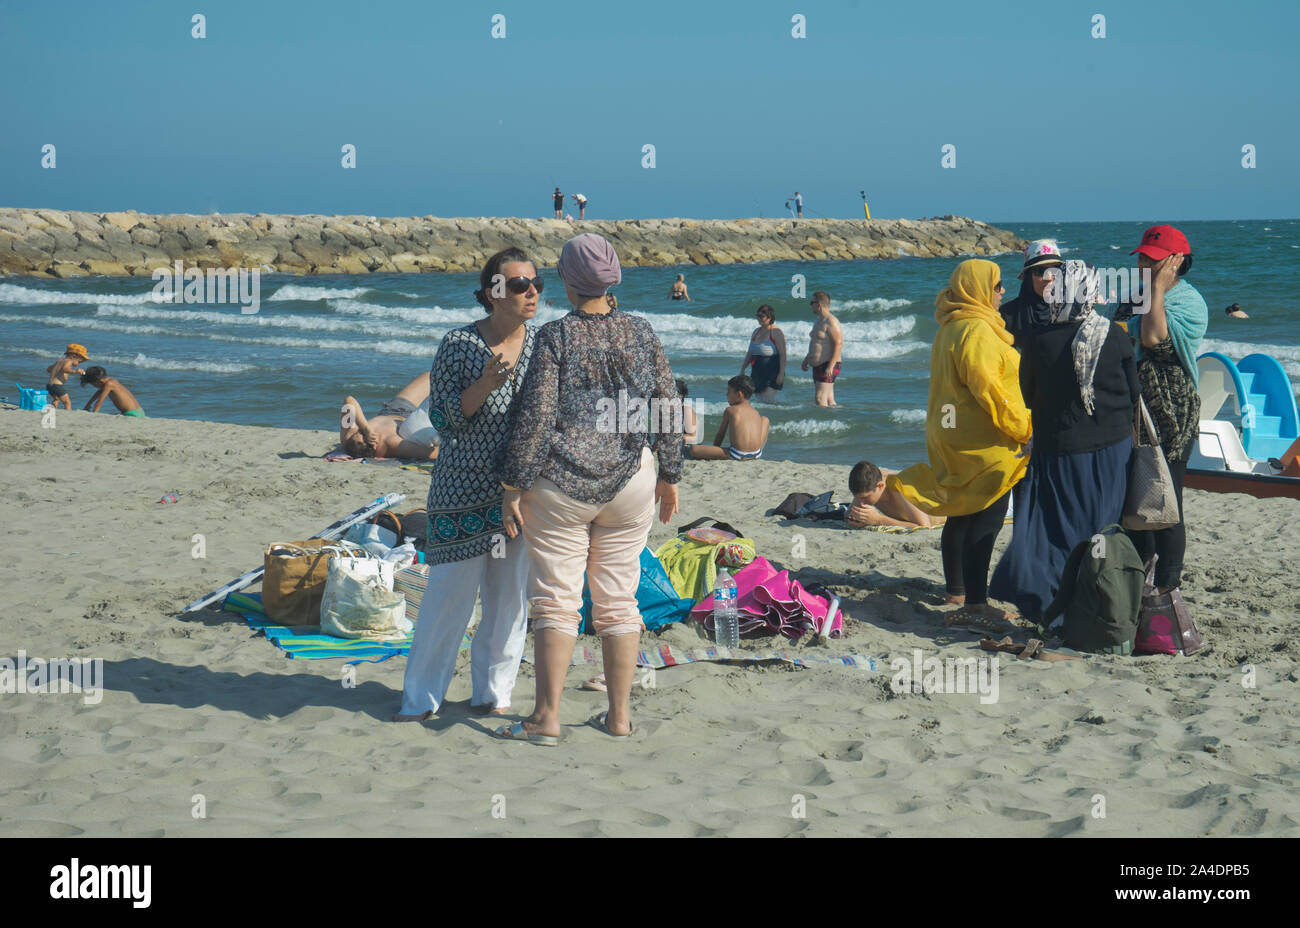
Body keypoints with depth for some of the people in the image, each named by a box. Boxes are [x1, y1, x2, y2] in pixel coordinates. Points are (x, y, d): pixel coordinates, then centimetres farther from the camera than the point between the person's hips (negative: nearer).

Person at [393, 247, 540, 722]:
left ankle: (493, 693, 22)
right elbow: (442, 417, -9)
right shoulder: (459, 344, -7)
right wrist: (484, 386, -23)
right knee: (450, 593, -2)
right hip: (465, 488, -4)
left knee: (510, 596, 8)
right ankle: (420, 697, 11)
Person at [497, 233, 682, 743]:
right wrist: (669, 474, 16)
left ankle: (547, 716, 0)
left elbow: (536, 416, -12)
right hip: (630, 482, 4)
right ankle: (619, 714, 15)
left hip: (562, 484, -3)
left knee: (555, 599, 2)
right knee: (618, 600, 10)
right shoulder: (641, 332, 2)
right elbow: (669, 408, 5)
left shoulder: (555, 336, -9)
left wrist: (514, 484, -6)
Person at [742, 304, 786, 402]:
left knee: (769, 400, -14)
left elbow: (783, 354, -13)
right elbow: (750, 353, 21)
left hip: (772, 370, -7)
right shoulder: (756, 332, 15)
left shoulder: (776, 332, -8)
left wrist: (781, 374, -19)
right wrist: (742, 369, 15)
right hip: (757, 371, 7)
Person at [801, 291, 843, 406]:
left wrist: (830, 366, -26)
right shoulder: (819, 321, 19)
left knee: (820, 399, -16)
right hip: (818, 366, 10)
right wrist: (807, 358, 22)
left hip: (828, 365, -10)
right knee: (829, 400, 9)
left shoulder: (831, 322, -14)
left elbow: (839, 344, -21)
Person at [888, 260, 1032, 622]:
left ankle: (956, 589, 31)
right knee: (986, 519, -12)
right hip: (984, 443, -11)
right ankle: (974, 605, -18)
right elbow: (986, 386, -23)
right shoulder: (976, 330, -17)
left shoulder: (950, 328, 15)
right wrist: (1021, 426, -17)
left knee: (962, 516, 19)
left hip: (954, 438, 11)